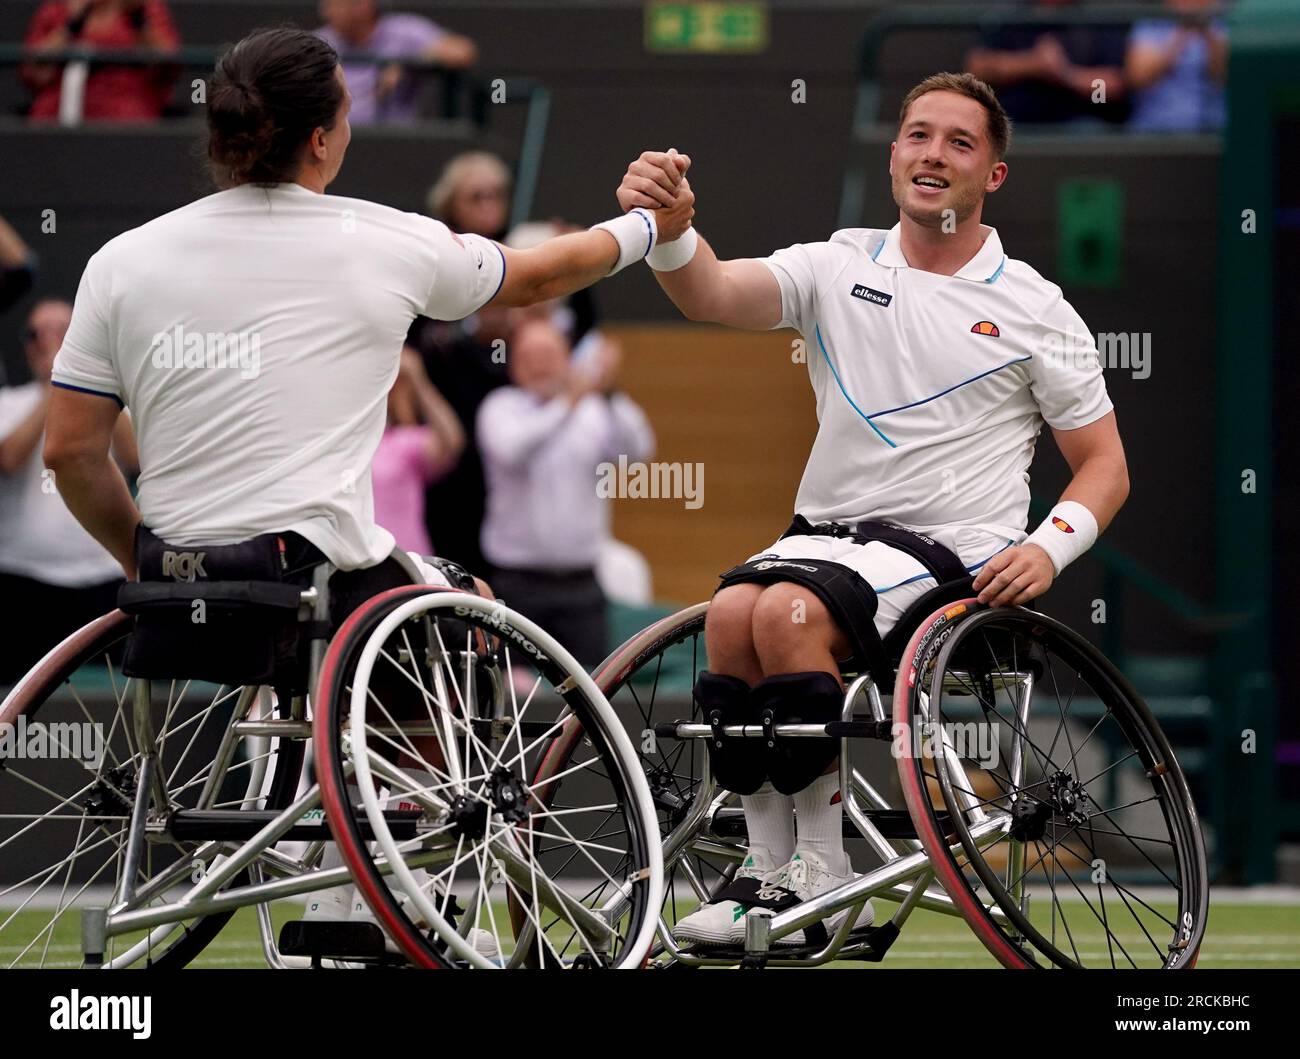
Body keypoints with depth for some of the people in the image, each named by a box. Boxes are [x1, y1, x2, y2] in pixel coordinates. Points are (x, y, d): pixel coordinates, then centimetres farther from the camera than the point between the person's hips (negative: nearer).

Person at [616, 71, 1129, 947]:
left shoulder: (1033, 309, 5)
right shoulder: (839, 266, 10)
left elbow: (1104, 465, 8)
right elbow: (713, 294, -7)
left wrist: (1048, 548, -11)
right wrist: (668, 225, -29)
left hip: (953, 547, -3)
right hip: (827, 529, 3)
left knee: (790, 611, -31)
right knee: (733, 611, -29)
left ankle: (829, 876, -23)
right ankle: (771, 871, -21)